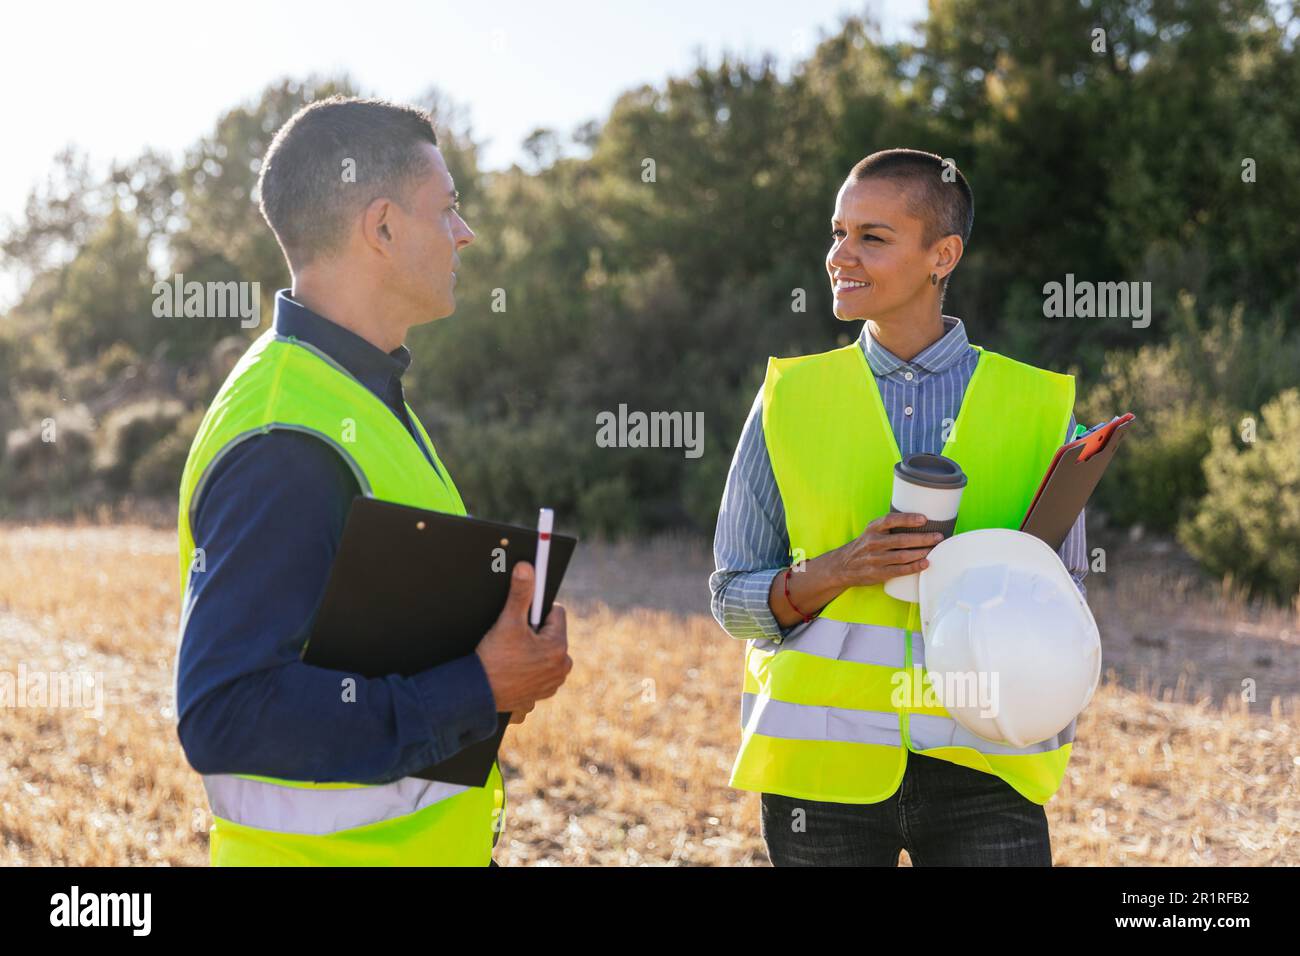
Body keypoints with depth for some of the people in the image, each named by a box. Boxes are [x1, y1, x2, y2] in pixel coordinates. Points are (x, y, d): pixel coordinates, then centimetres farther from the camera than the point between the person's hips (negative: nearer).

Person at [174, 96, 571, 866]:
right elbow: (222, 716, -27)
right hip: (328, 847, -9)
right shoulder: (285, 444, -22)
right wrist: (478, 692, -23)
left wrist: (499, 665, 2)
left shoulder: (363, 398, 10)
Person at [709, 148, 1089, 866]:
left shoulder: (1037, 406, 3)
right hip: (822, 762, 0)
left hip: (982, 769, 0)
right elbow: (733, 598, 3)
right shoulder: (792, 397, 3)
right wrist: (842, 569, -14)